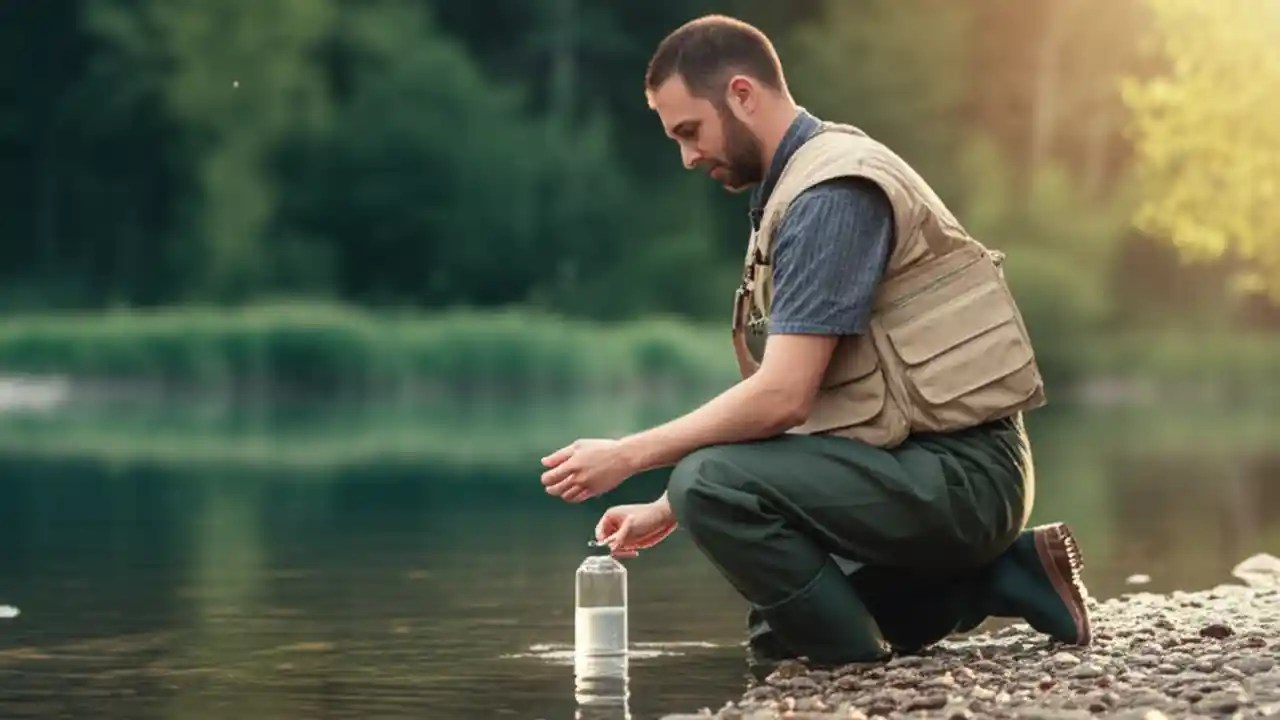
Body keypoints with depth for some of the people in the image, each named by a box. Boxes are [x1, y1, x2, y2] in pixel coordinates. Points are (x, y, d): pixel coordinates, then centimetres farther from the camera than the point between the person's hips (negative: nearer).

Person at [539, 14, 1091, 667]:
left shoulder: (832, 193, -16)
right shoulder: (798, 185, 16)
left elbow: (782, 397, -24)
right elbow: (784, 405, 16)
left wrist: (627, 456, -16)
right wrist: (667, 509, 10)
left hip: (959, 473, -11)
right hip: (929, 469, 11)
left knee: (713, 486, -26)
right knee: (777, 633, 23)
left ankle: (864, 671, -12)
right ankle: (1005, 578, 15)